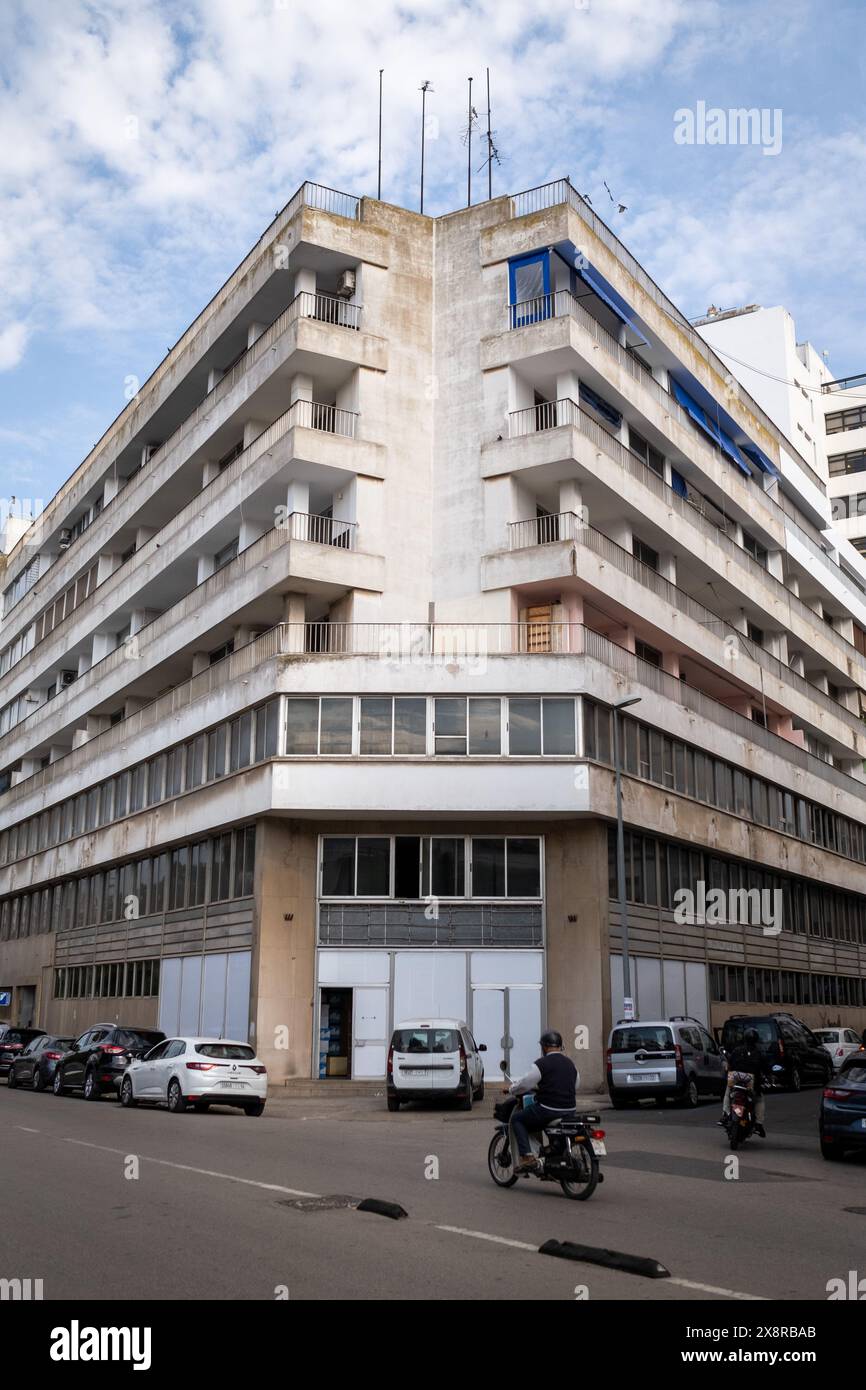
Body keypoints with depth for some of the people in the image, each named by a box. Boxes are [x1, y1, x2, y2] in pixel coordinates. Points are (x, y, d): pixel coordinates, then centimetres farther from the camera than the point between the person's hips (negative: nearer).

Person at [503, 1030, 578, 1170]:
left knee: (517, 1118, 11)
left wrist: (510, 1090, 13)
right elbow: (575, 1085, 23)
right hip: (570, 1112, 7)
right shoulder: (570, 1064, 12)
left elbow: (524, 1084, -6)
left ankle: (527, 1157, -6)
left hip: (548, 1110, -7)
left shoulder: (541, 1064, -9)